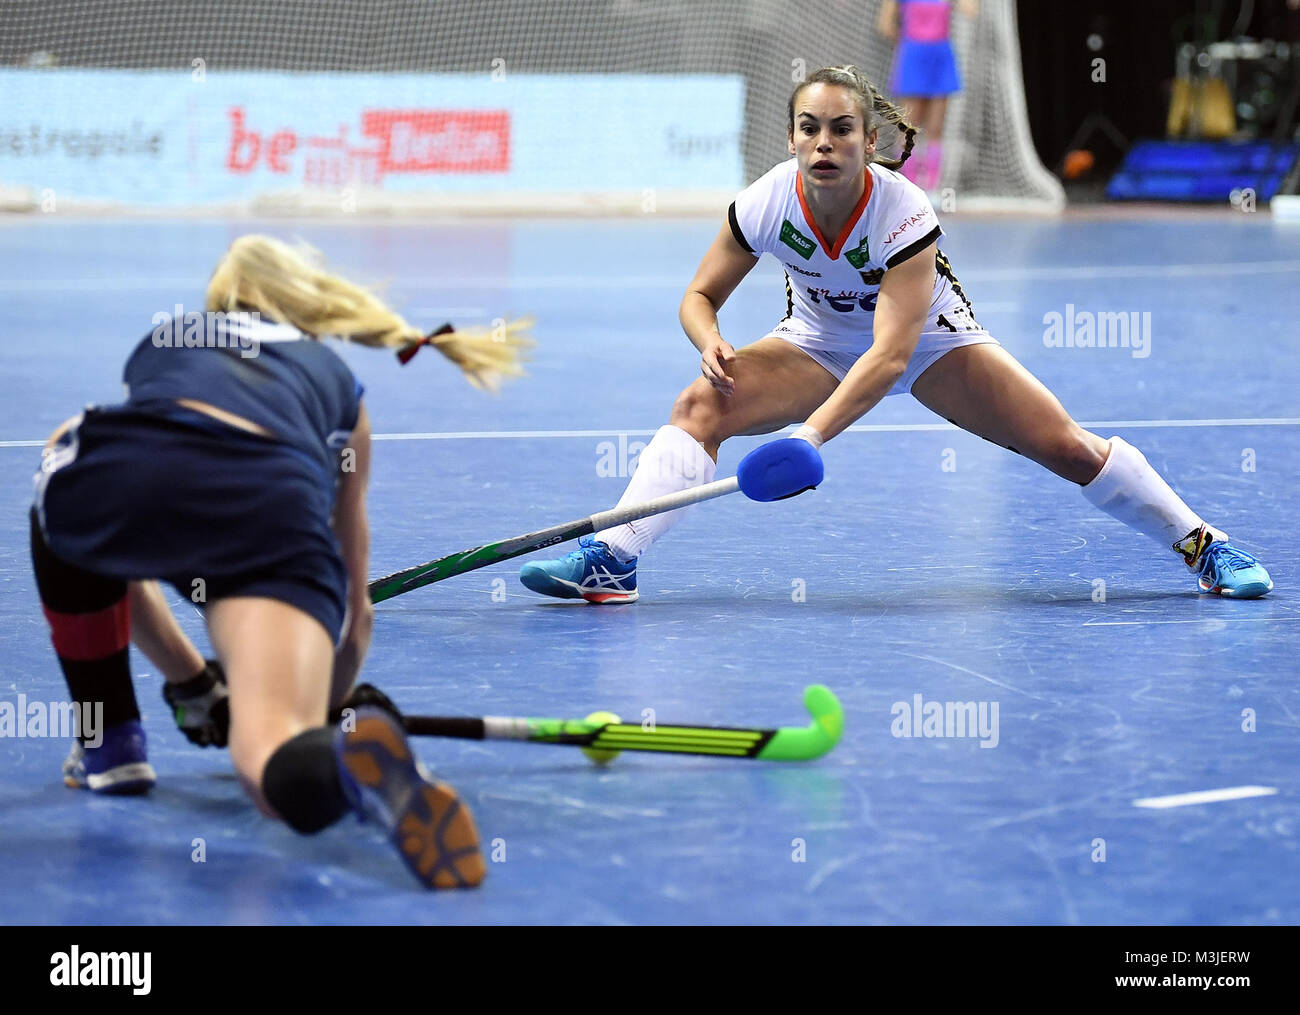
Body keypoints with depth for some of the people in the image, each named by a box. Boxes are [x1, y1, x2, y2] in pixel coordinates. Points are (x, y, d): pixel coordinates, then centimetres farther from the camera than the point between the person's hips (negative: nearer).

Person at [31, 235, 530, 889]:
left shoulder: (161, 342, 42)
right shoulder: (337, 381, 38)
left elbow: (124, 548, 49)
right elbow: (353, 614, 44)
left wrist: (188, 681, 58)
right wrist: (328, 705, 62)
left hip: (123, 473, 1)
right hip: (274, 508, -1)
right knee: (284, 778, -7)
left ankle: (109, 744, 37)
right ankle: (347, 758, -45)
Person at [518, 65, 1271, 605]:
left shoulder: (904, 213, -33)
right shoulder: (764, 205, -24)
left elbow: (891, 352, -40)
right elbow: (701, 294, -7)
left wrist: (815, 432, -52)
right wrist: (710, 342, -32)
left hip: (927, 338, -2)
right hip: (817, 340, 2)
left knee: (1067, 447, -13)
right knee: (700, 407, -24)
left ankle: (1203, 545, 5)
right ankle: (612, 561, -29)